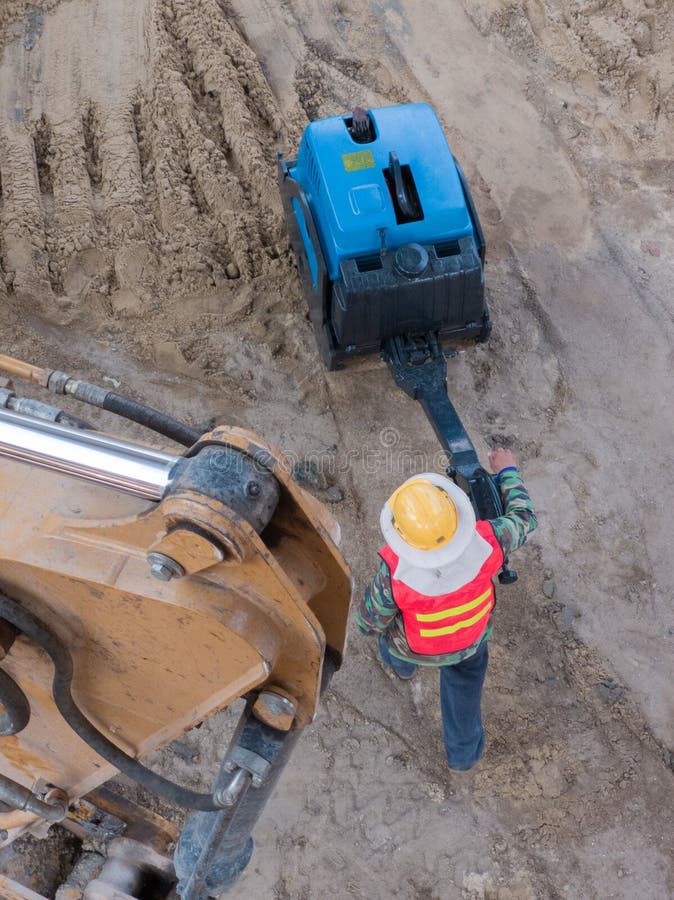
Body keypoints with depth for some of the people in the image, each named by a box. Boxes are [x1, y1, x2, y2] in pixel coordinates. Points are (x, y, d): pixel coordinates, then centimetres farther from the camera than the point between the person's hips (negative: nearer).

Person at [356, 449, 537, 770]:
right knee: (465, 673, 34)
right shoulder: (484, 543, -40)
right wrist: (508, 473, 0)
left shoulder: (396, 571, -45)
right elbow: (523, 520, -16)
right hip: (470, 636, 2)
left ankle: (402, 664, 71)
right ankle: (464, 751, 55)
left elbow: (370, 622, -25)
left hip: (414, 645, -1)